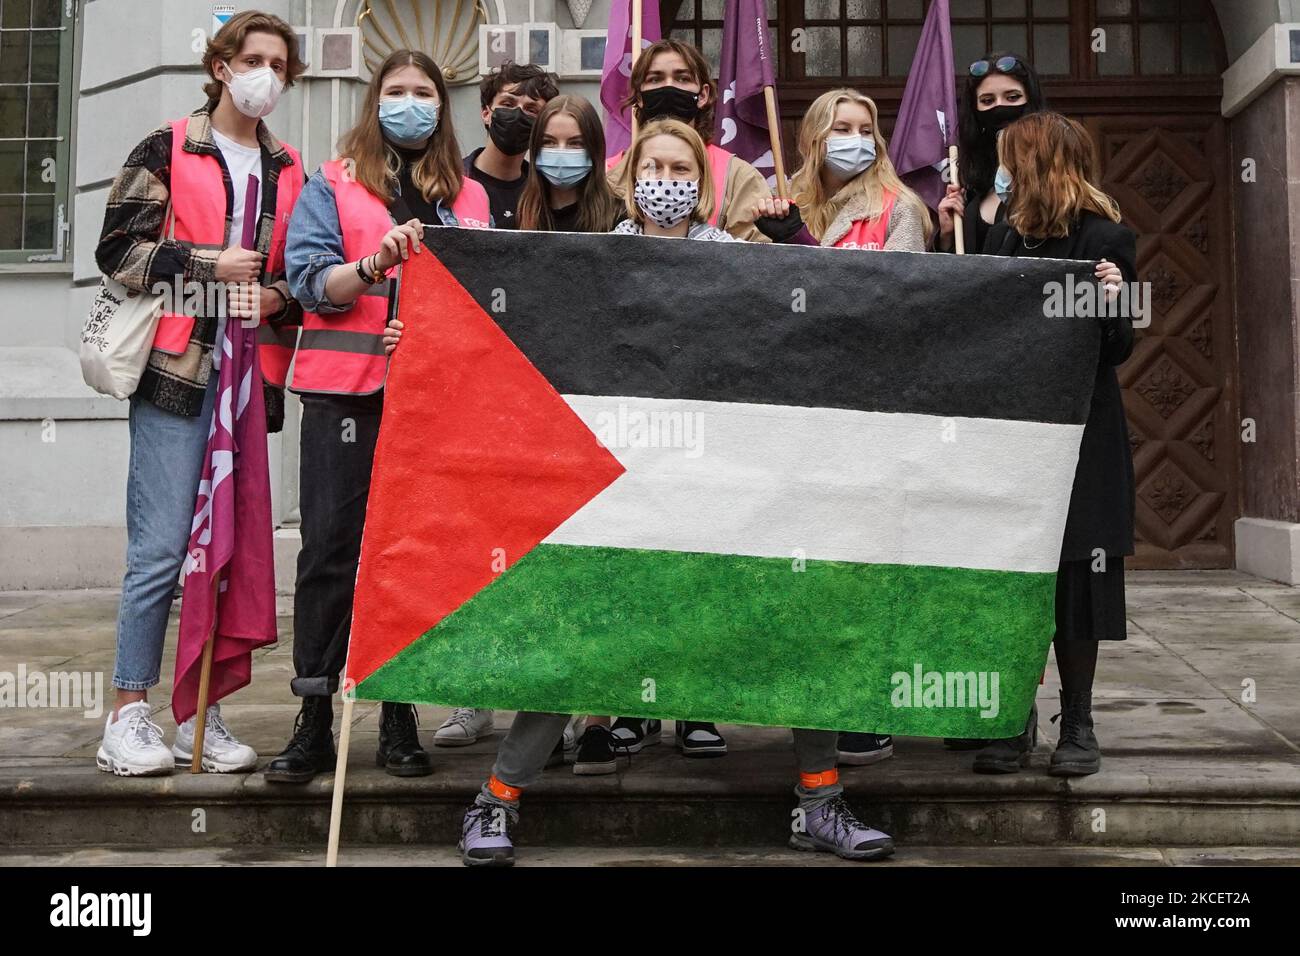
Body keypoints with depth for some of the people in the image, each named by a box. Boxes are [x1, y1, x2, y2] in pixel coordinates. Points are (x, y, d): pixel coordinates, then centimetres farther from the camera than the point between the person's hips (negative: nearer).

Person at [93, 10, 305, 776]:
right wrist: (209, 265, -11)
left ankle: (202, 711, 15)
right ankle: (130, 715, 5)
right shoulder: (168, 150, 5)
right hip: (178, 371, -4)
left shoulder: (291, 171, 17)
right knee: (161, 550, -6)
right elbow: (118, 248, -2)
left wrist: (279, 297, 0)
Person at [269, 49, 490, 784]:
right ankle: (315, 724, 5)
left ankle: (400, 721, 13)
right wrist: (375, 265, -19)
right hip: (347, 390, -2)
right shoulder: (333, 186, 10)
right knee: (331, 551, -3)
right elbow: (309, 280, -3)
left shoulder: (469, 197, 17)